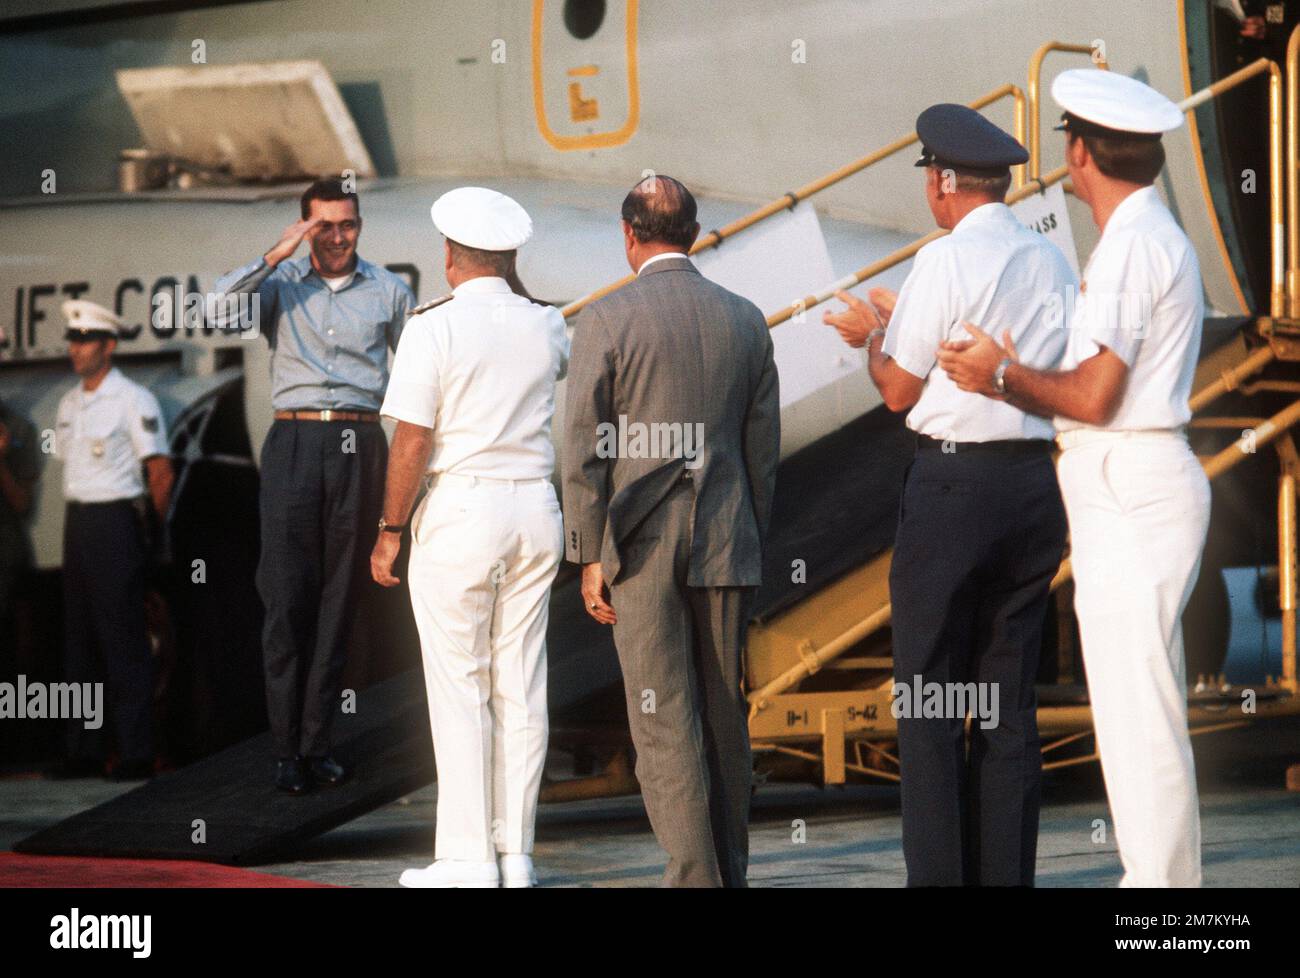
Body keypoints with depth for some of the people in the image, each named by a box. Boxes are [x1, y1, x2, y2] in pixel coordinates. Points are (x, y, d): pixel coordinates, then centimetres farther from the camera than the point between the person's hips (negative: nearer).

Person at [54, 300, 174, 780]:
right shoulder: (69, 403, 14)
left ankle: (136, 753, -6)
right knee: (78, 637, 8)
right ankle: (83, 752, 13)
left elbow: (160, 471, -7)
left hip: (116, 520, -7)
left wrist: (147, 525, -2)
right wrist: (81, 518, 14)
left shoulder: (133, 400, -8)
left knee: (123, 639, -8)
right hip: (76, 520, 7)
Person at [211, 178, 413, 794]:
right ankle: (286, 749, -1)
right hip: (294, 444, -1)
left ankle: (318, 743, 8)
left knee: (339, 598, 3)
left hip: (360, 446, 1)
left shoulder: (387, 291, 11)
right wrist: (275, 256, -14)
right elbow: (219, 310, -10)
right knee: (287, 599, -4)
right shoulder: (281, 283, 7)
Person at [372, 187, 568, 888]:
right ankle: (516, 853, 10)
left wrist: (390, 530, -4)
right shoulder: (545, 327, 6)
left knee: (459, 690, -2)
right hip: (536, 511, 5)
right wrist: (513, 290, 31)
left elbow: (412, 441, -12)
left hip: (461, 510, -5)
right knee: (521, 687, 8)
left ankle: (467, 858, -2)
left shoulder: (434, 327, -10)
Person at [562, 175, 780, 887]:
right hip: (726, 546, 4)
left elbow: (585, 451, -8)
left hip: (641, 545, -4)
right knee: (725, 716, 12)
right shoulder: (746, 321, 5)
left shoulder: (606, 321, -7)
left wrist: (589, 558, -3)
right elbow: (763, 449, 8)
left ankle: (695, 876, -7)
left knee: (664, 722, -3)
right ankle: (729, 870, 19)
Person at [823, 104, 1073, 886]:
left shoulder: (946, 261, -11)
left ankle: (938, 873, -4)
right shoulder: (1055, 264, 9)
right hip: (1038, 483, 6)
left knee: (928, 702, -1)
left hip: (954, 481, -6)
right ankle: (1006, 873, 10)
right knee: (1010, 698, 10)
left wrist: (870, 335, 15)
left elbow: (899, 391, -7)